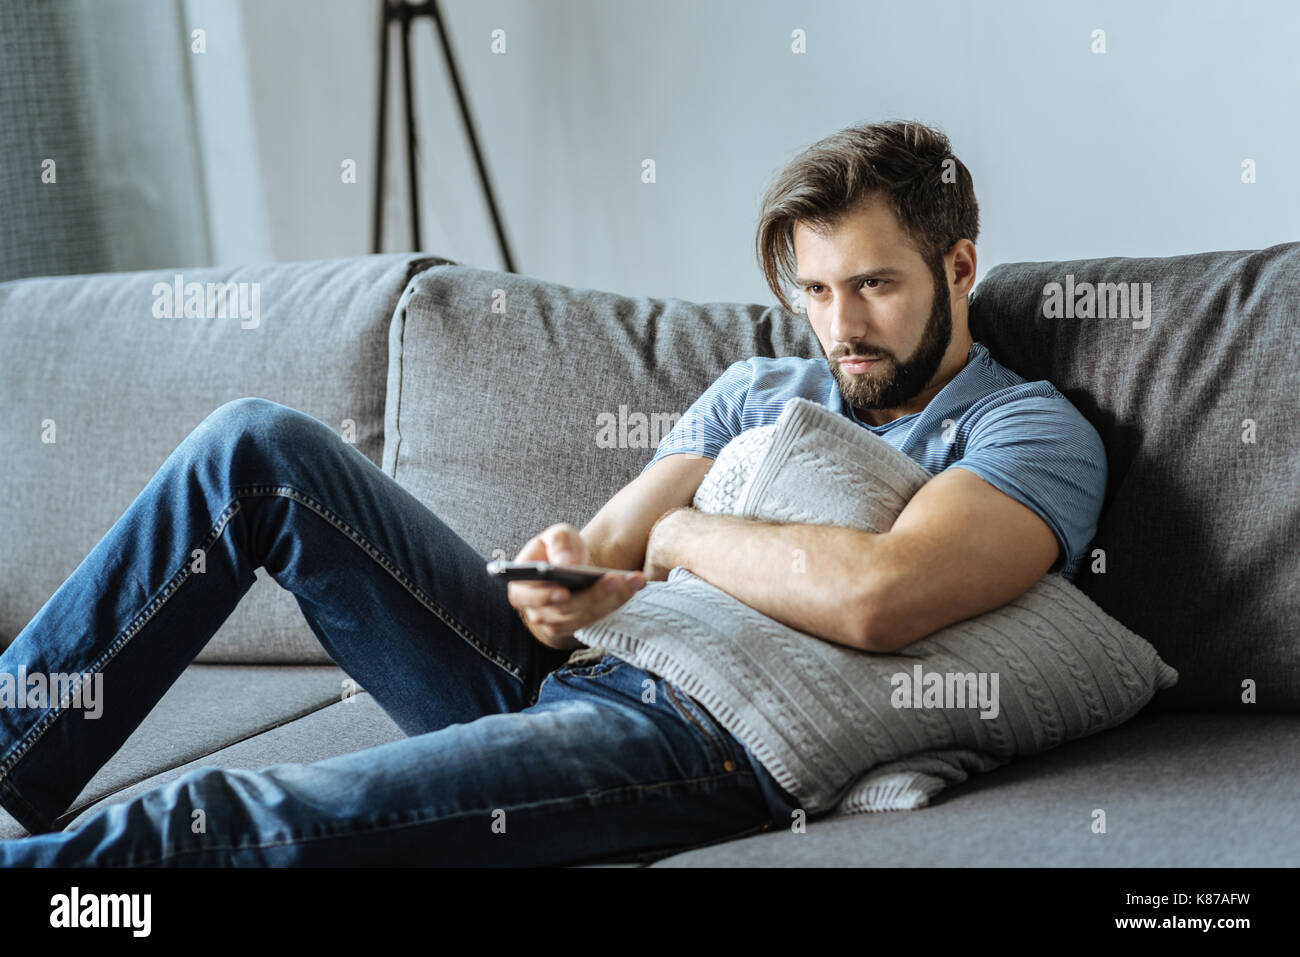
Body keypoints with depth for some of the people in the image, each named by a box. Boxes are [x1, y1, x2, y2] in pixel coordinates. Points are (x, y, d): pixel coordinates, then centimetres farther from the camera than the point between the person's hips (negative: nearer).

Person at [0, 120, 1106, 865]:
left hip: (702, 746, -8)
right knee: (261, 445, -4)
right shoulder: (758, 387, 22)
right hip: (559, 672, 8)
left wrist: (685, 534, -5)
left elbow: (872, 598, -21)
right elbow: (606, 541, 15)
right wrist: (562, 583, -11)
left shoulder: (1034, 433, -1)